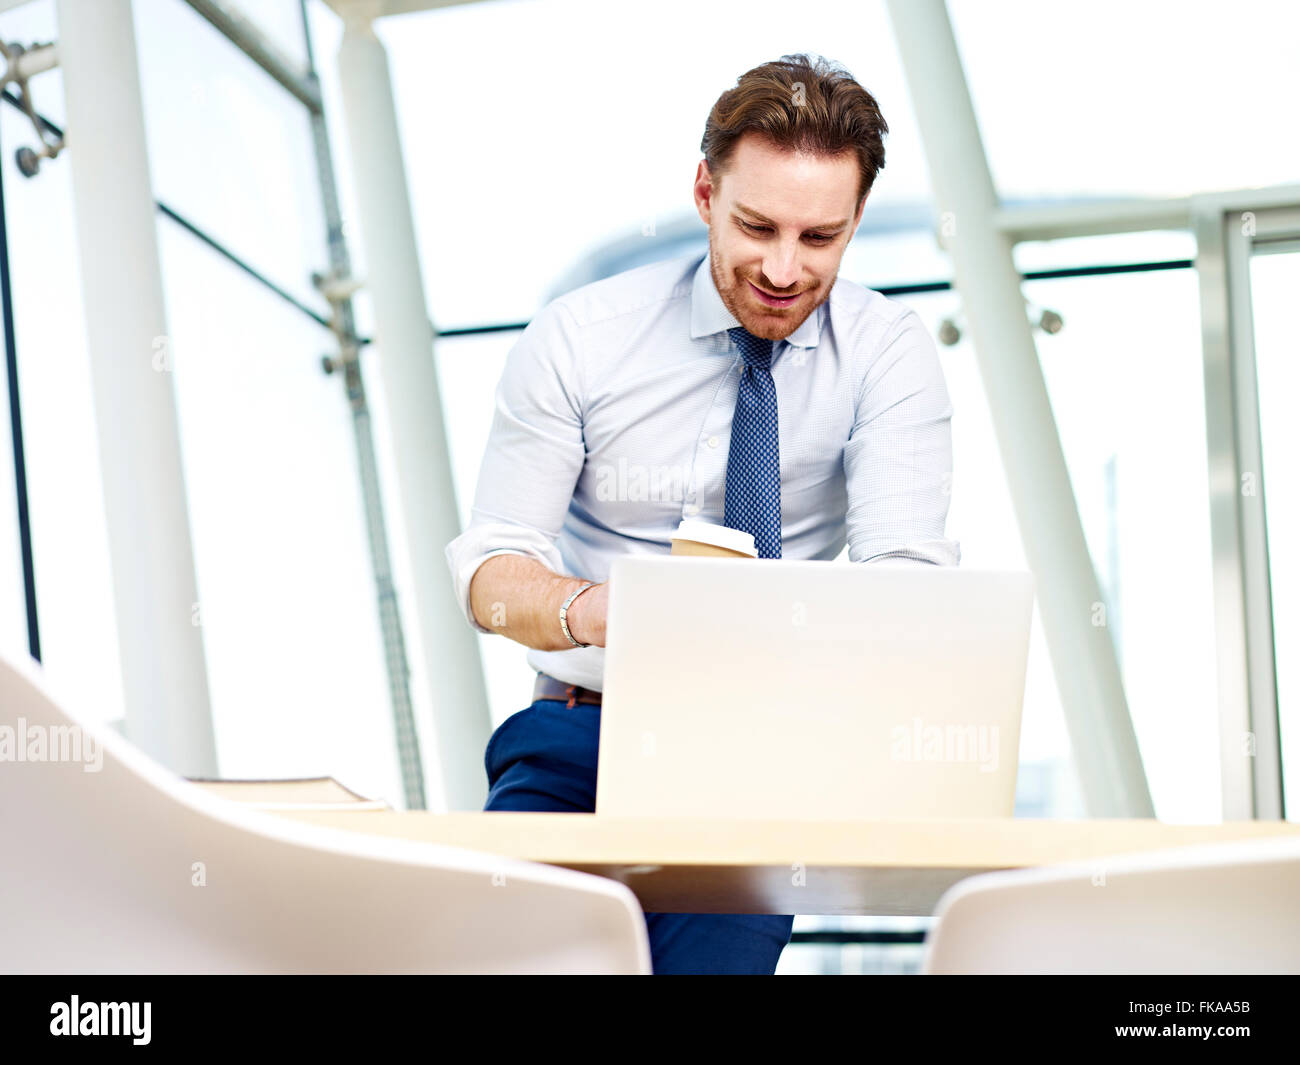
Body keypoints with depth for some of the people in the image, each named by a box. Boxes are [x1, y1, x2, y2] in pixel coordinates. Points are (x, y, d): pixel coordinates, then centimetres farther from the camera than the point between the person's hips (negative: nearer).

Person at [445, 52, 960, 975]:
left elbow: (907, 577, -14)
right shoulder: (577, 338, -2)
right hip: (585, 724, 1)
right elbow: (489, 570, -5)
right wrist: (587, 609, -29)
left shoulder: (888, 351, -2)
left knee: (719, 931, -30)